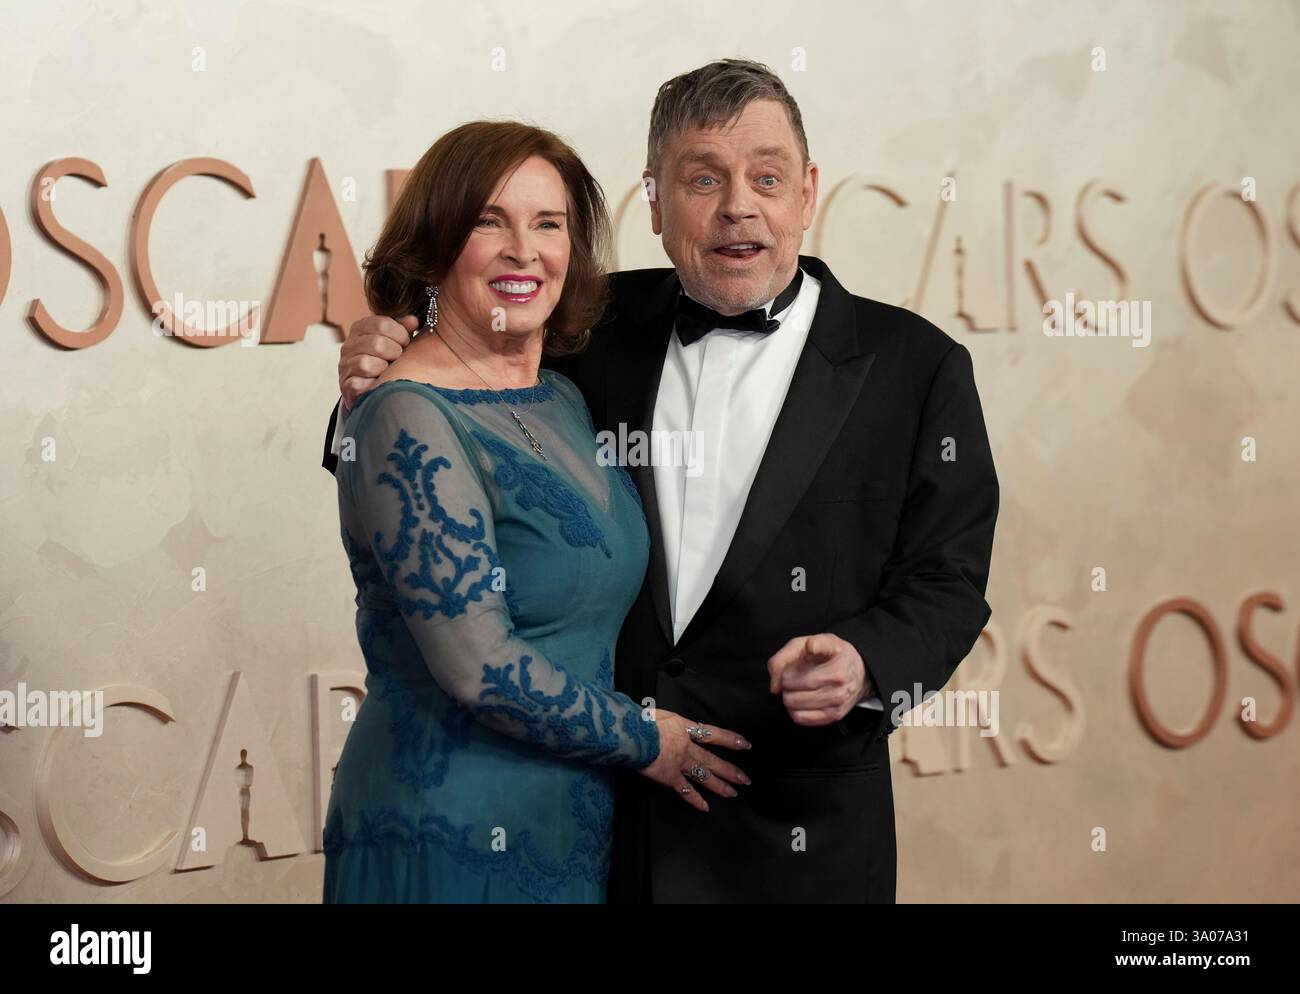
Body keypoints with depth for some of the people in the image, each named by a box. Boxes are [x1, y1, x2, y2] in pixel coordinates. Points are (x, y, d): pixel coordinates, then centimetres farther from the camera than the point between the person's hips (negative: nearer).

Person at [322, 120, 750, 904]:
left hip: (571, 832, 8)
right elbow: (481, 669, -21)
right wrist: (645, 738, -10)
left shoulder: (567, 400, 7)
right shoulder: (412, 419, -17)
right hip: (450, 837, -8)